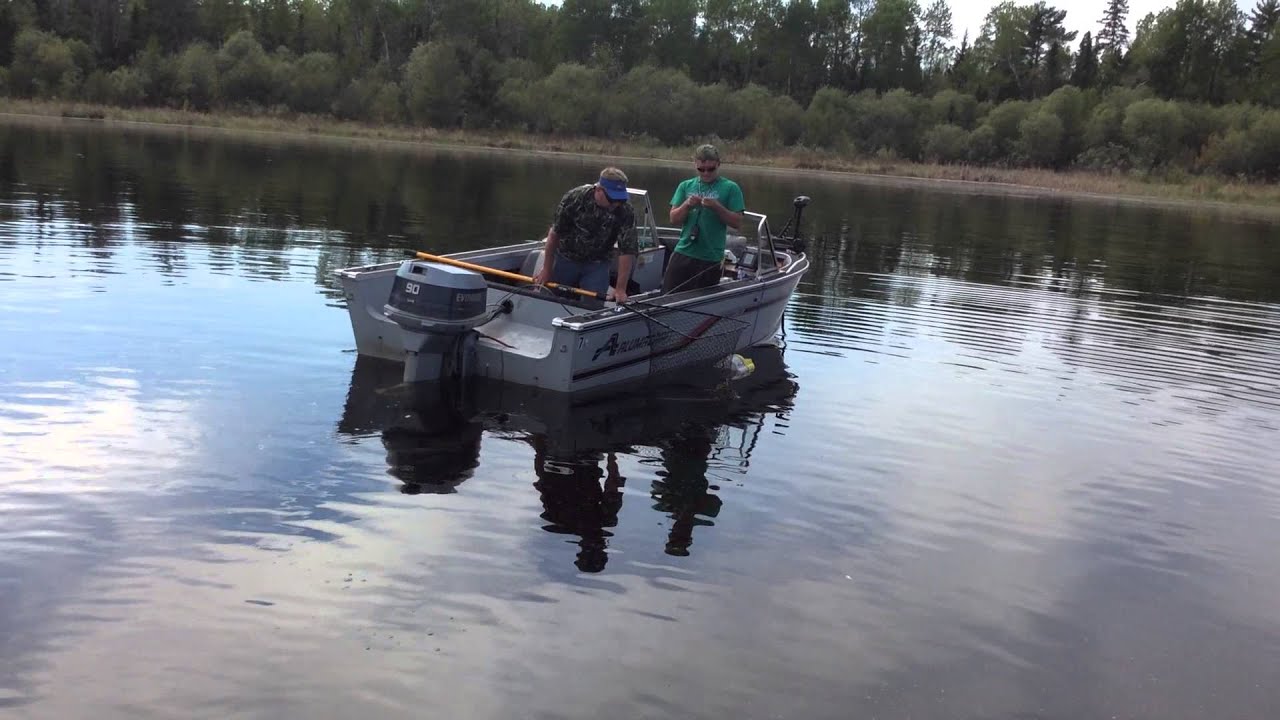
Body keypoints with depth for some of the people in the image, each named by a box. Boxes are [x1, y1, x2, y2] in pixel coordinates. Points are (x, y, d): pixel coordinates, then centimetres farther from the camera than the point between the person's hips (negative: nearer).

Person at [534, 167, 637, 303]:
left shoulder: (626, 212, -22)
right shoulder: (574, 198, -23)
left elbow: (627, 251, -20)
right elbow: (555, 233, -14)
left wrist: (621, 289, -25)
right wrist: (546, 270, -10)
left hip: (597, 265, 0)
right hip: (566, 260, 0)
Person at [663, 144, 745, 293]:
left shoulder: (730, 188, 0)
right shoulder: (685, 186, 9)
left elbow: (737, 222, -3)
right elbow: (674, 219, 7)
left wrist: (716, 206, -16)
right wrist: (687, 205, -11)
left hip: (711, 258, -2)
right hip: (683, 253, 2)